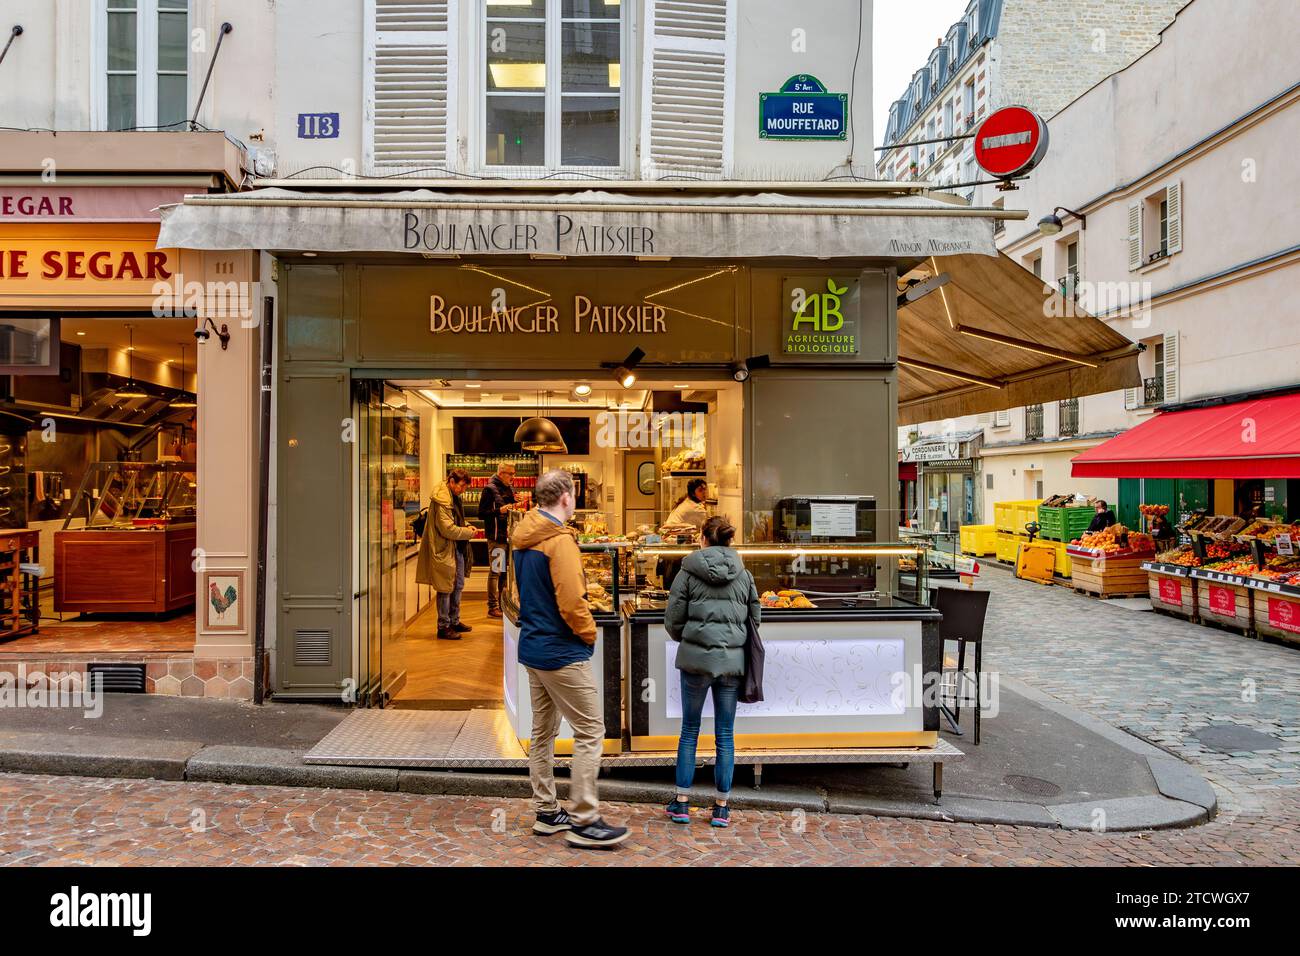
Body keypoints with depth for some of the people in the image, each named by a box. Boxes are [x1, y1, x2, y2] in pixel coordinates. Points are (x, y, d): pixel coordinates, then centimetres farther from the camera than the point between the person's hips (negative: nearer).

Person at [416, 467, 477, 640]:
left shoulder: (454, 496, 12)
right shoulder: (442, 499, -19)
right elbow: (447, 529, -23)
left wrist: (465, 526, 5)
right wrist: (469, 532, -13)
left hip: (457, 548, 10)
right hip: (445, 550, -10)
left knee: (458, 586, 17)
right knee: (446, 588, -1)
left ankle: (454, 622, 29)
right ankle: (443, 627, 8)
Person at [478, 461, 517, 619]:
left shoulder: (510, 489, 15)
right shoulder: (490, 489, -8)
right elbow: (481, 513, -12)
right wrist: (499, 510, -23)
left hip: (509, 535, 8)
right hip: (496, 537, -8)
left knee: (505, 571, 14)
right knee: (495, 571, -3)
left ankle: (502, 603, 23)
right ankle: (493, 607, 3)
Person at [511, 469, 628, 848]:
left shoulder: (522, 539, 9)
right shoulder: (560, 540, -19)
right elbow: (572, 601, -22)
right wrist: (590, 633, -6)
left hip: (532, 647, 10)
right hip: (562, 653, -9)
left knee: (543, 732, 15)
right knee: (590, 732, -1)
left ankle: (547, 812, 25)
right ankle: (583, 821, 3)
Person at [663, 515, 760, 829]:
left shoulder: (689, 571, -4)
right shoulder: (744, 575, 4)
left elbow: (673, 620, -2)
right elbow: (755, 618, 11)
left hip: (695, 659, -2)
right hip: (731, 661, 2)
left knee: (689, 731, 11)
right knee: (725, 735, 10)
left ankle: (682, 803, 16)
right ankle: (721, 808, 17)